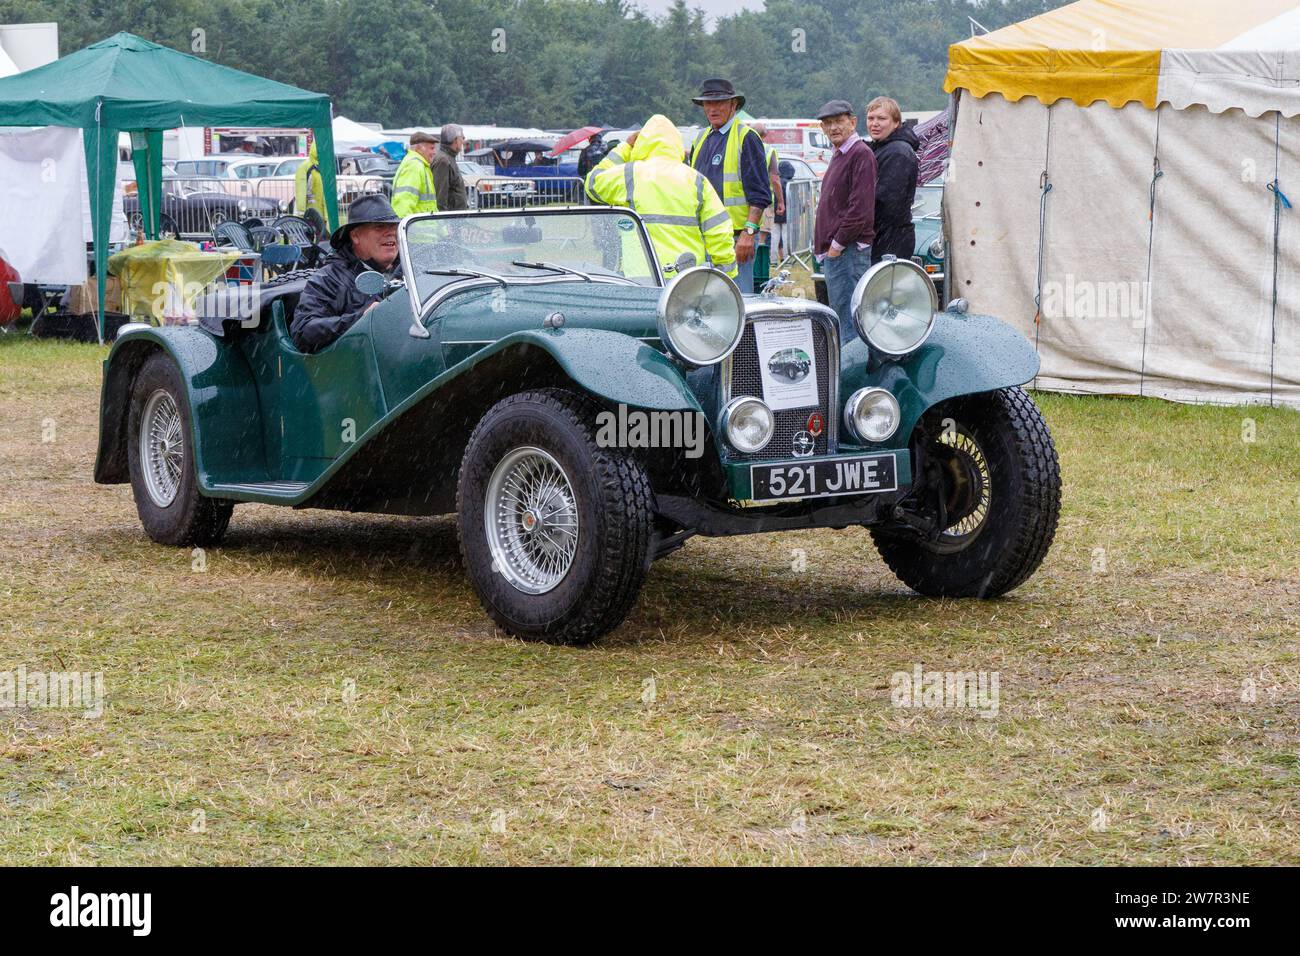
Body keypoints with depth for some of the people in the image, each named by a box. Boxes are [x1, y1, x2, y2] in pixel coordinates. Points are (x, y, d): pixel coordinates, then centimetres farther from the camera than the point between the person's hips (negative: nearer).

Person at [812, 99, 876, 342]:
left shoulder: (861, 154, -11)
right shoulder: (839, 155, 20)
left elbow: (860, 209, -19)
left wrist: (837, 245, -16)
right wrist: (824, 245, 15)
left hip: (848, 250, -10)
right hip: (833, 251, 10)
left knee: (848, 320, -11)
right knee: (841, 316, 12)